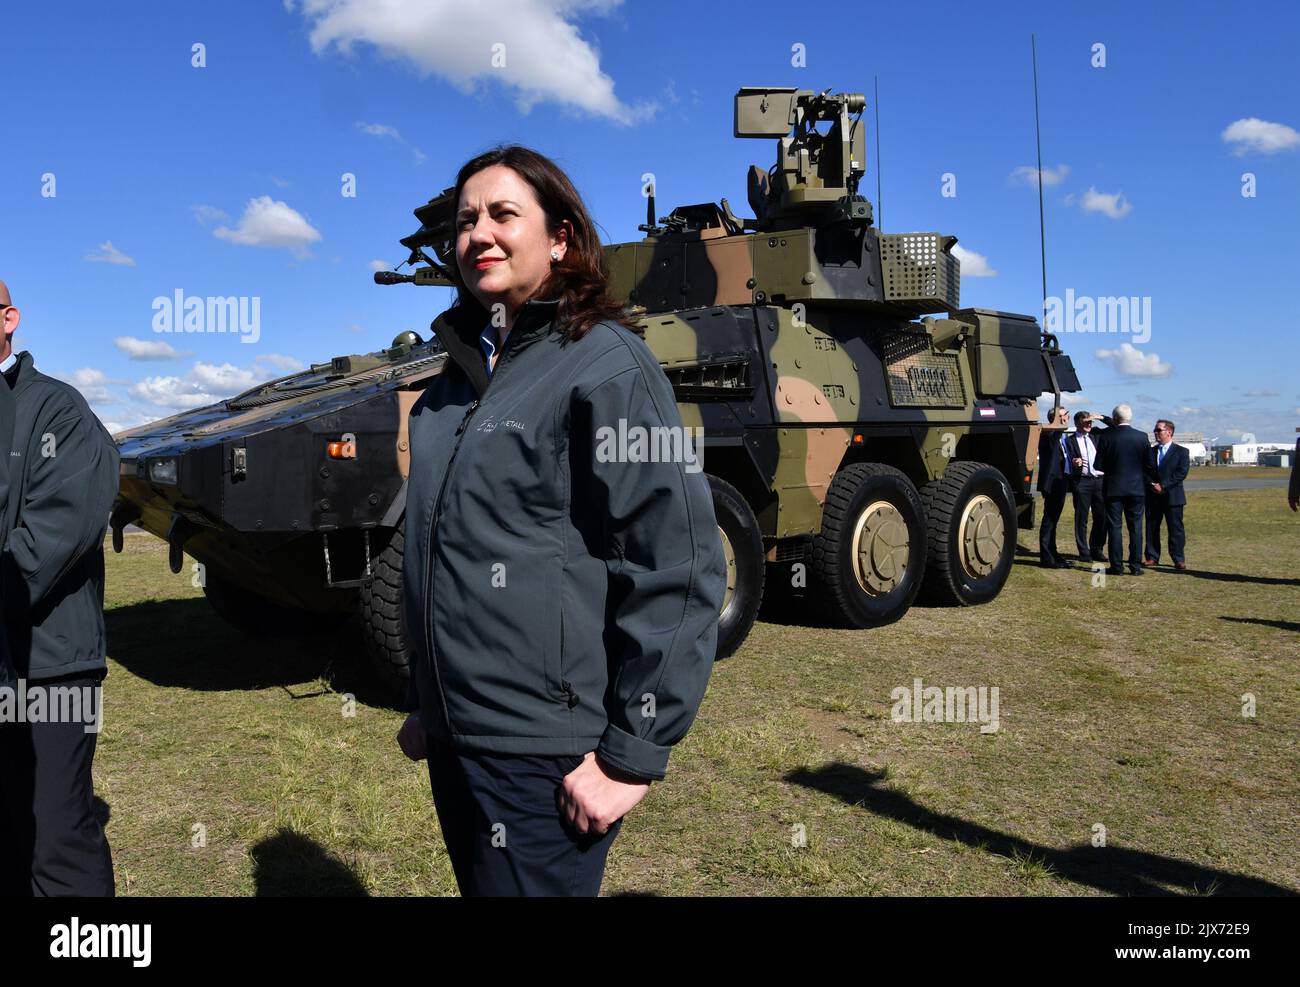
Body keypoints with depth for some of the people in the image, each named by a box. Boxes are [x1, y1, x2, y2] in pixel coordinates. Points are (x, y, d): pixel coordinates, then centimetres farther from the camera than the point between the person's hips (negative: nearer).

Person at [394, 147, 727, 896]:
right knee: (479, 883, 20)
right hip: (453, 742, 7)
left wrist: (633, 755, -15)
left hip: (547, 758, -7)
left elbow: (678, 573, -16)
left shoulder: (606, 366, -12)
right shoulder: (462, 371, 11)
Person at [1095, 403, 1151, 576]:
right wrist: (1145, 482, 18)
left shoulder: (1107, 437, -8)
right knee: (1135, 528, 7)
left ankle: (1117, 566, 3)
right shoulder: (1141, 437, -2)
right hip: (1137, 488, 2)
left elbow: (1098, 464, -4)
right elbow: (1148, 464, 2)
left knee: (1114, 527, 3)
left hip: (1113, 488, -2)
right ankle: (1135, 566, 7)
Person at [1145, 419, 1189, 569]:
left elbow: (1181, 473, -9)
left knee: (1176, 529, -1)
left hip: (1173, 496, -4)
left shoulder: (1181, 452, 1)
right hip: (1153, 496, 4)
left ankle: (1179, 560, 4)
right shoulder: (1150, 451, 13)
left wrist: (1164, 486, -15)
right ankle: (1152, 557, 13)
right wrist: (1152, 485, -11)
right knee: (1151, 527, 5)